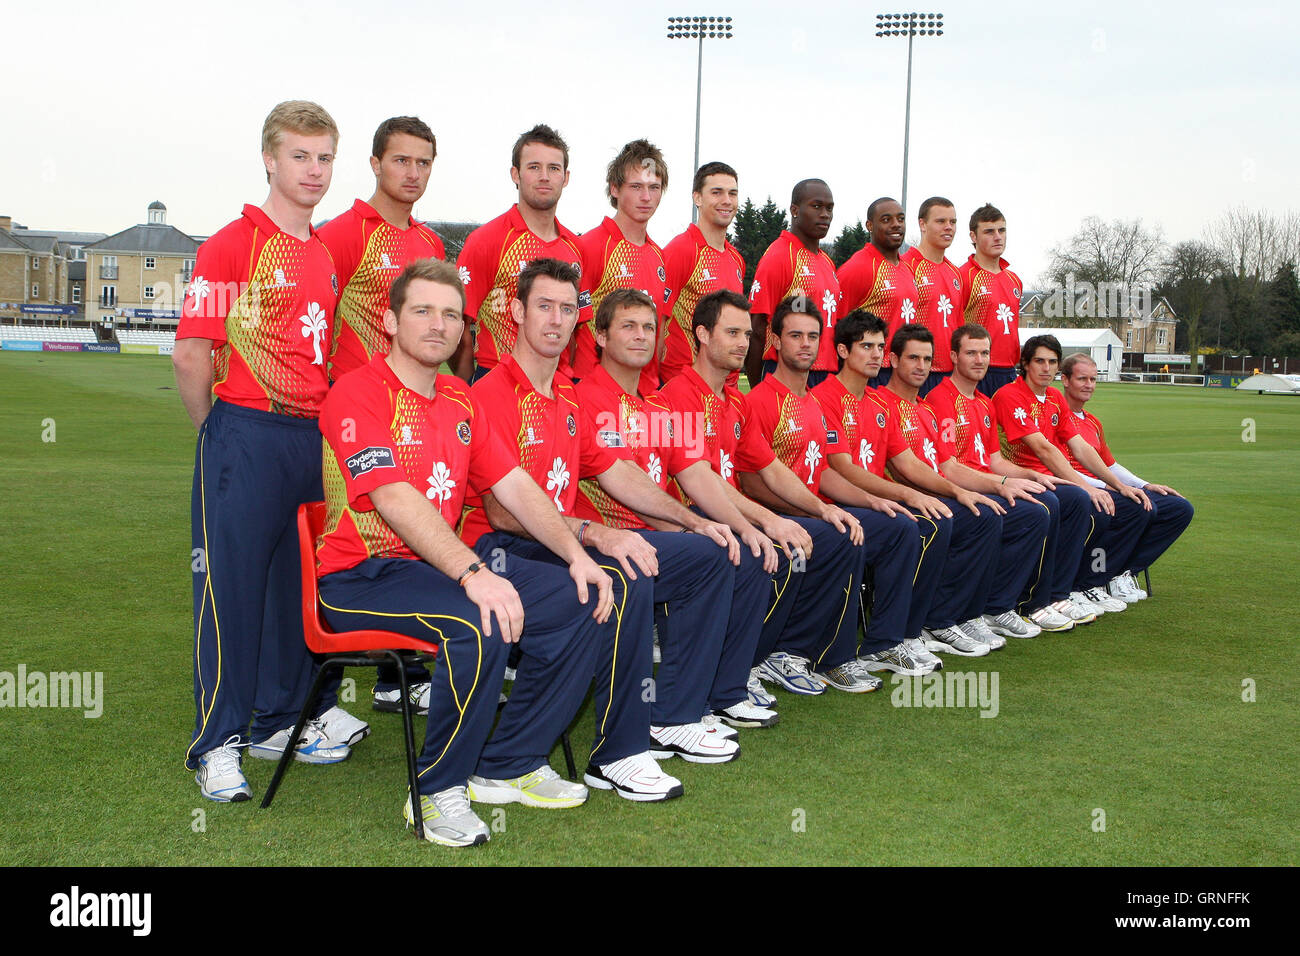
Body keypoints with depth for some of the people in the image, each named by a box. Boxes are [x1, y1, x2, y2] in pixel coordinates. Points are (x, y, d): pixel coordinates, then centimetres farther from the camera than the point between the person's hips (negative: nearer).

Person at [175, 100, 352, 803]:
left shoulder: (326, 256, 14)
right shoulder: (232, 245, -7)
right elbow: (191, 357, -9)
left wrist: (323, 428, 15)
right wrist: (222, 436, -1)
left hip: (313, 439, 7)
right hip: (245, 436, -6)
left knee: (296, 581, 12)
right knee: (229, 585, -2)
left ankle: (277, 720, 25)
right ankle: (216, 742, 8)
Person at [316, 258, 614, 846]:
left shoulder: (461, 403, 15)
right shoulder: (359, 392, -10)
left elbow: (515, 486, 11)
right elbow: (393, 498, -23)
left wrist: (575, 554, -3)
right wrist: (471, 573, -33)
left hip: (445, 565, 8)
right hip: (361, 576, -8)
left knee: (581, 599, -4)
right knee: (481, 620, -35)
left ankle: (510, 766, 6)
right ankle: (438, 790, -13)